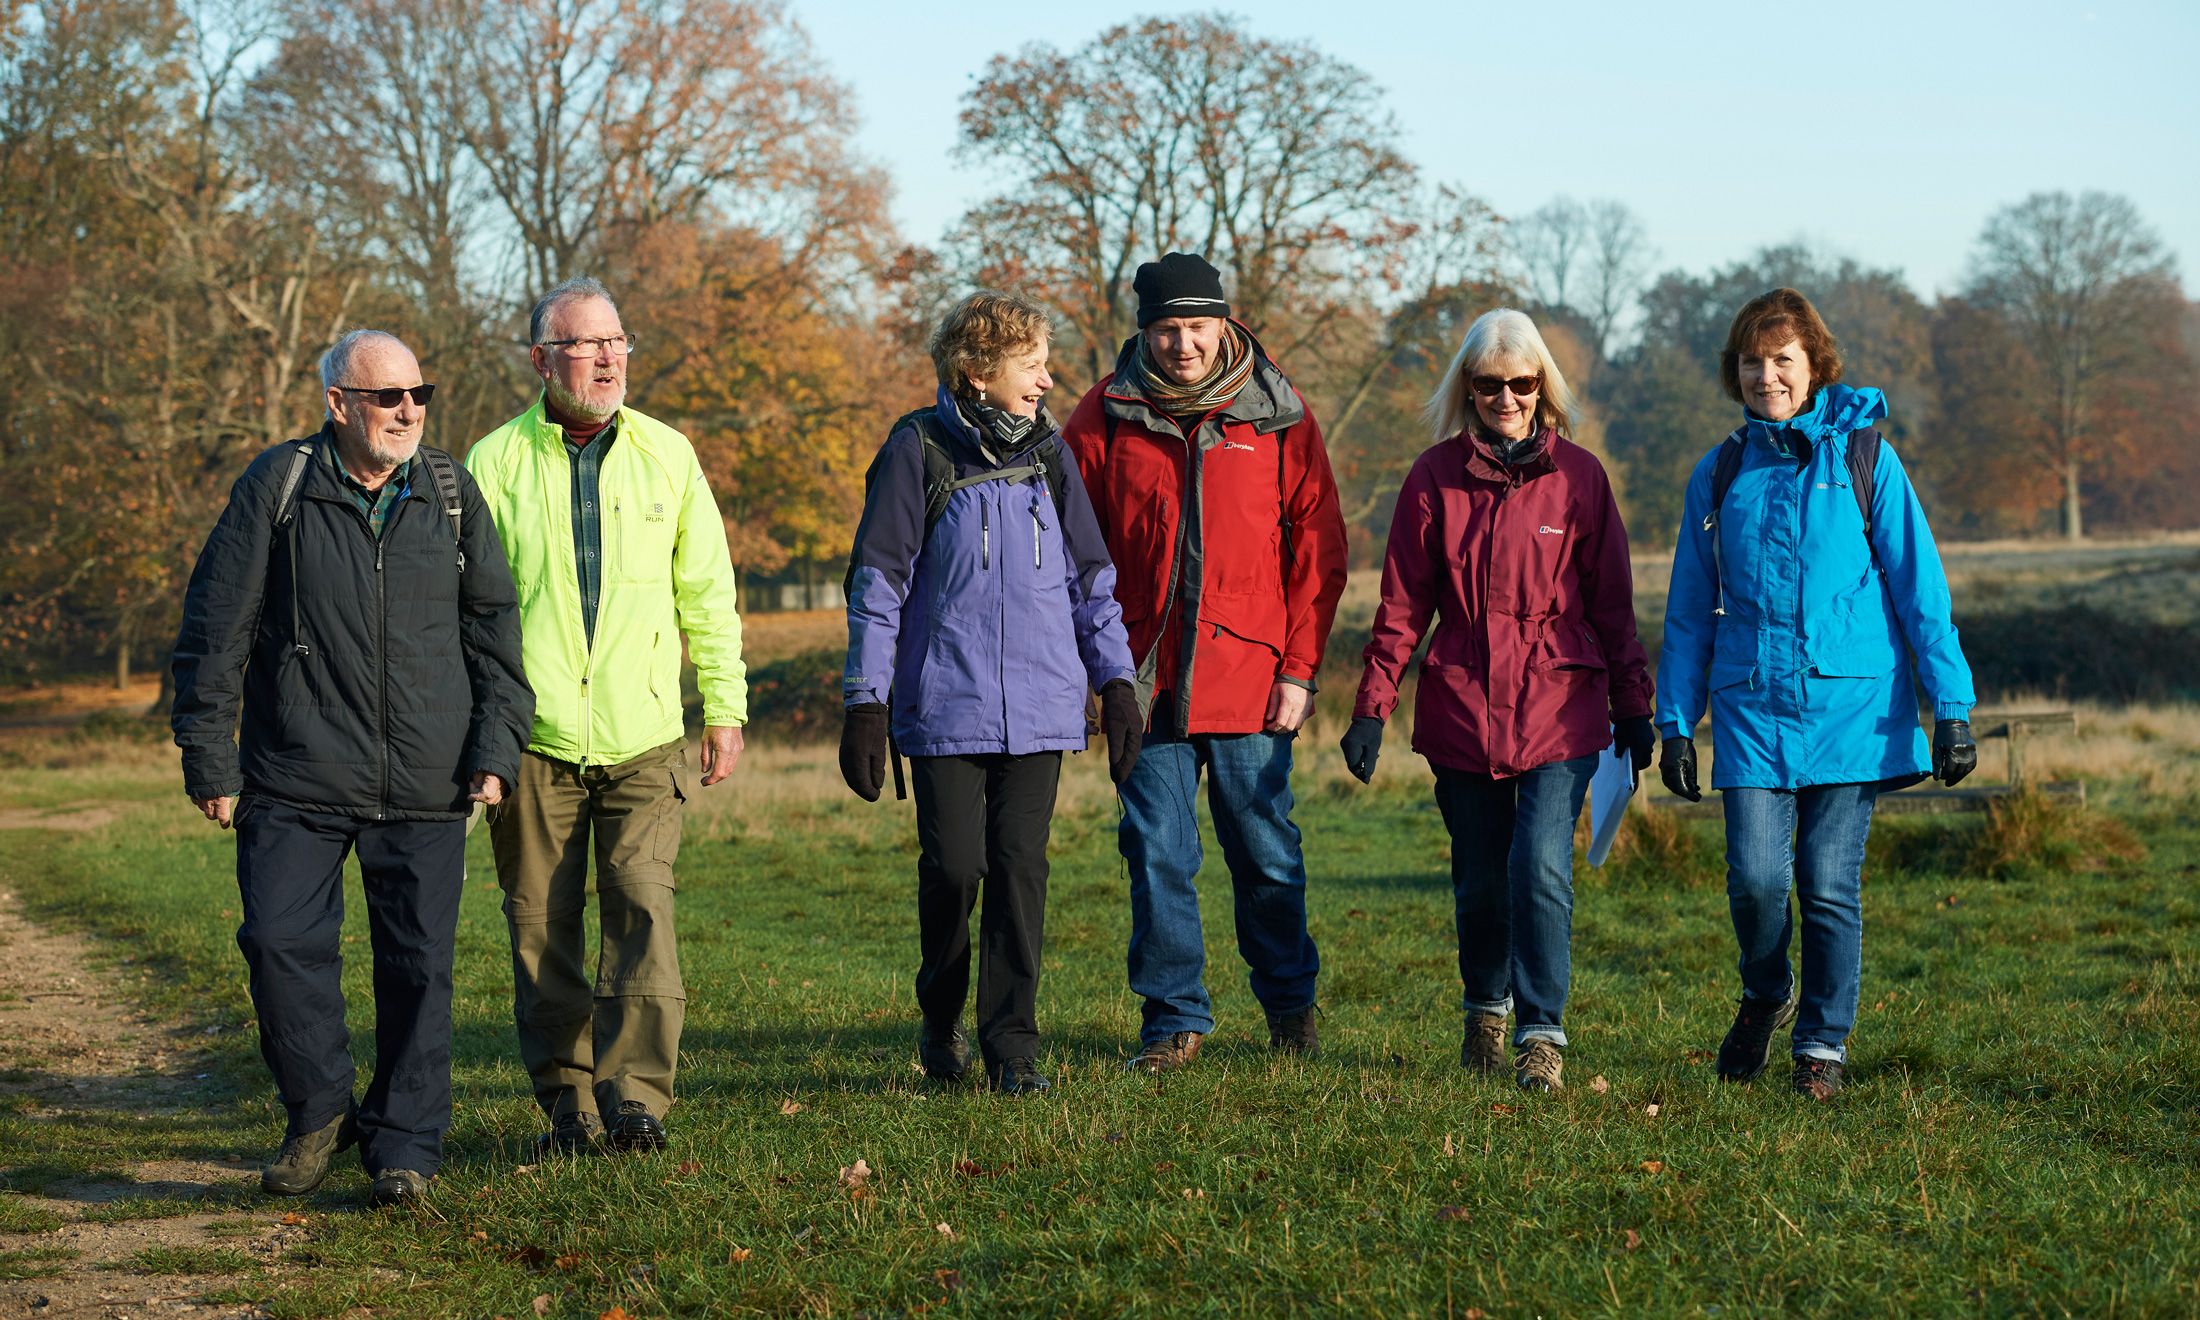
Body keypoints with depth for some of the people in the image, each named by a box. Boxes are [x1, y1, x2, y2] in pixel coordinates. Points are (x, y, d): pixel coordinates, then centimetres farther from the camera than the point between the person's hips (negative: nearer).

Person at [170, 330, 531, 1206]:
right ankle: (318, 1113, 13)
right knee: (281, 942, -9)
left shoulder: (452, 495, 8)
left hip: (426, 786, 2)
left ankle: (405, 1144, 13)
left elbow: (495, 631, 12)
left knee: (418, 963, 1)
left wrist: (496, 749, 3)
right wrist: (209, 757, -1)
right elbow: (216, 630, 2)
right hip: (296, 780, -2)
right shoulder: (275, 490, 0)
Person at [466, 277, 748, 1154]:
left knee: (643, 906, -12)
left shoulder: (665, 455, 9)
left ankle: (636, 1094, -13)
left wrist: (725, 707, 10)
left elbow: (707, 590, 13)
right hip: (534, 740, 0)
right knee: (543, 926, 3)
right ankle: (567, 1103, 13)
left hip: (643, 736, 0)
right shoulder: (496, 462, 3)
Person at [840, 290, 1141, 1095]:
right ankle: (942, 1022, 23)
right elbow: (877, 580, -2)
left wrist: (1115, 681, 9)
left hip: (1039, 708, 3)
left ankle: (1012, 1046, 4)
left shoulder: (1046, 453, 9)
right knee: (953, 865, -1)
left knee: (1020, 867, -2)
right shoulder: (919, 450, -3)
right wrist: (866, 703, -6)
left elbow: (1091, 576, 16)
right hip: (945, 706, -3)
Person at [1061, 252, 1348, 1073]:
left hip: (1248, 672, -1)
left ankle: (1290, 1003, 26)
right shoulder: (1106, 416, 2)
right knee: (1157, 854, 2)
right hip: (1147, 675, 1)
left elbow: (1317, 550, 2)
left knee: (1265, 851, 7)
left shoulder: (1278, 418, 1)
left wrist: (1300, 668, -4)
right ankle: (1174, 1017, 13)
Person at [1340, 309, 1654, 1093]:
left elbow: (1611, 600, 6)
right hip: (1461, 708, 2)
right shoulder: (1435, 477, 3)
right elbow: (1403, 603, 4)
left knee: (1541, 867, -15)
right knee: (1480, 876, 11)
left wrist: (1633, 708, 6)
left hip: (1559, 708, -1)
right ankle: (1486, 1008, 34)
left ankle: (1542, 1034, -7)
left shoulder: (1578, 476, 1)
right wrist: (1372, 706, -1)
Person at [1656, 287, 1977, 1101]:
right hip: (1753, 709, 2)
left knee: (1830, 884, -1)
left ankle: (1823, 1044, 16)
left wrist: (1951, 707, -4)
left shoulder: (1865, 458, 2)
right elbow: (1689, 612, 14)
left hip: (1851, 704, -1)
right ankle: (1764, 999, 19)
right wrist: (1676, 722, 8)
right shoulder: (1718, 476, 10)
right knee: (1756, 877, -10)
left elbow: (1919, 587, 1)